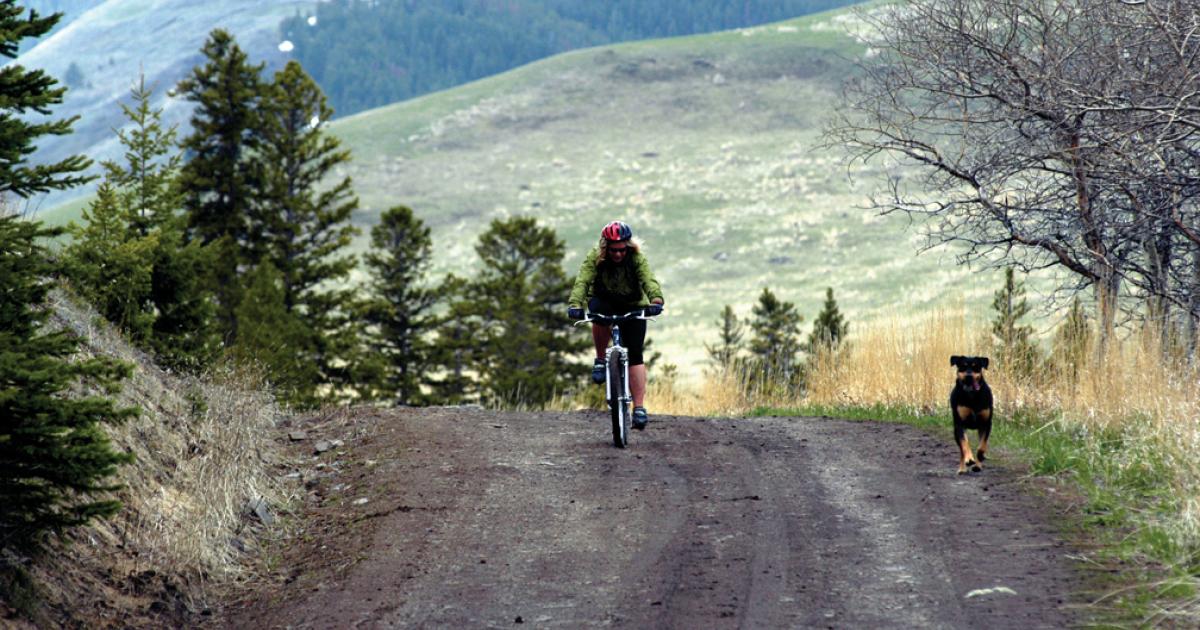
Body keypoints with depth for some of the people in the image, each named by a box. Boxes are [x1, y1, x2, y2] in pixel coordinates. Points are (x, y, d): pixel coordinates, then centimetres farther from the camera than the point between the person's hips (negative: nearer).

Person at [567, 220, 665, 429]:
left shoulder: (637, 259, -23)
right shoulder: (595, 258, -22)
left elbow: (649, 280, -38)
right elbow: (582, 281, -34)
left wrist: (656, 300, -59)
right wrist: (574, 304, -53)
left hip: (632, 307, 0)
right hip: (603, 301, 0)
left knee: (635, 354, -12)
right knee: (599, 314, -37)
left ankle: (639, 408, -11)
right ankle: (600, 360, -15)